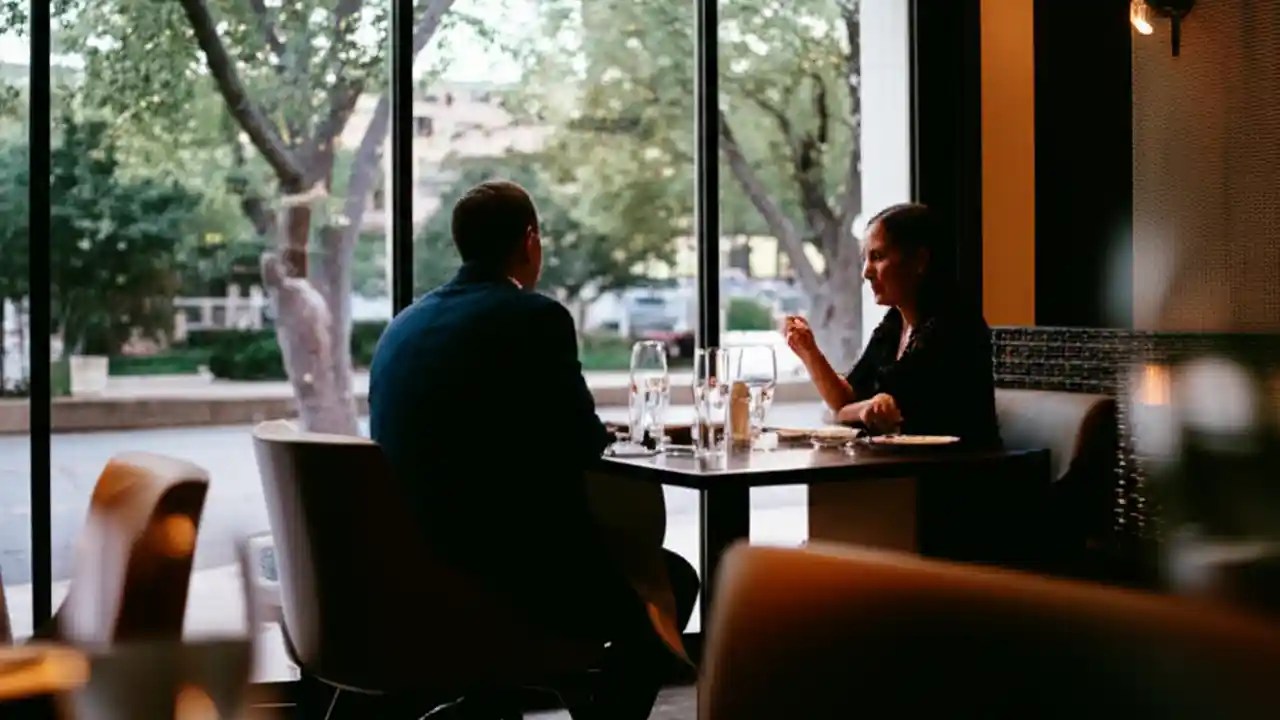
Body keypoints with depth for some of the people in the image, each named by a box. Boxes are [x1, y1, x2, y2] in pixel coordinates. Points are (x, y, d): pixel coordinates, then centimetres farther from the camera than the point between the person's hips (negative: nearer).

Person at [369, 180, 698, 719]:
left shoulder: (403, 324, 8)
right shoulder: (536, 317, -12)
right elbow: (584, 446, -8)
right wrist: (598, 432, 15)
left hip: (417, 571, 8)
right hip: (501, 573, -8)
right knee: (670, 581, 16)